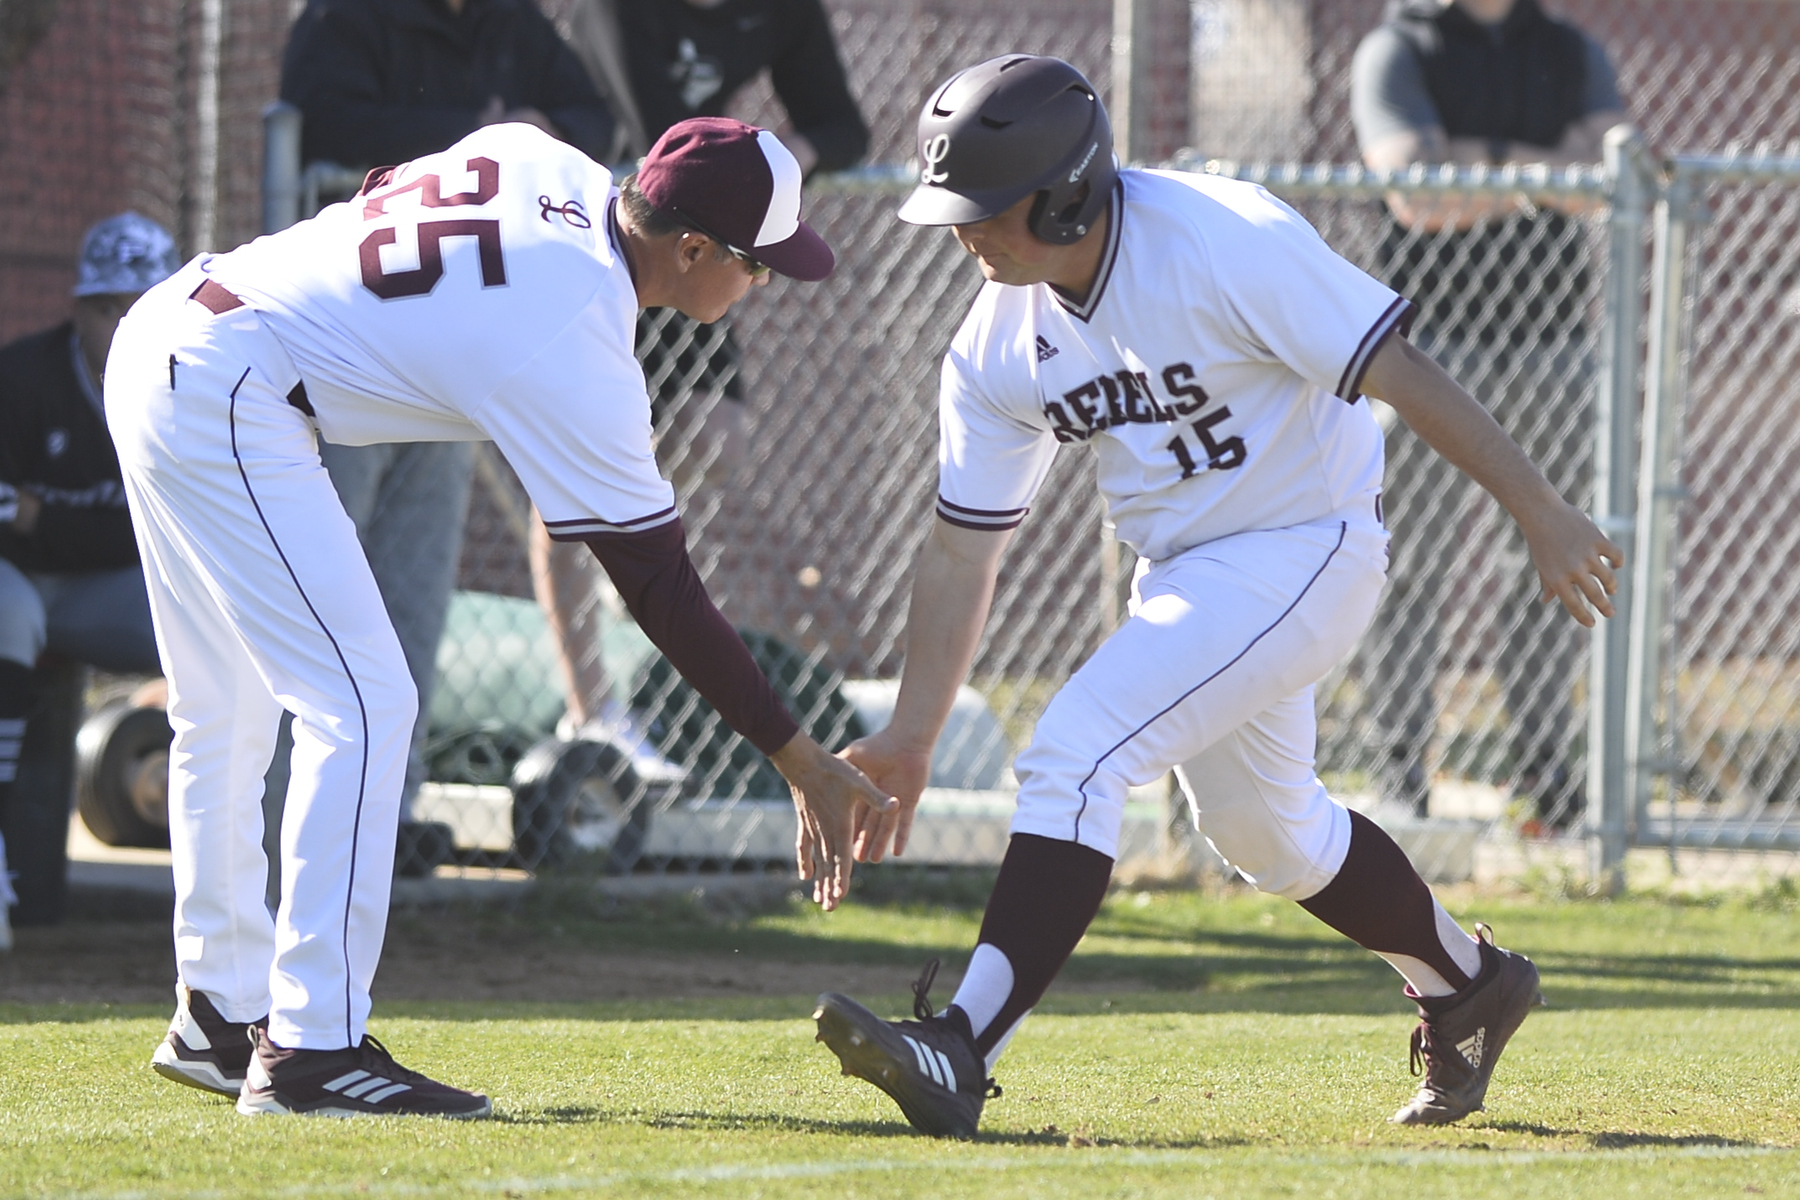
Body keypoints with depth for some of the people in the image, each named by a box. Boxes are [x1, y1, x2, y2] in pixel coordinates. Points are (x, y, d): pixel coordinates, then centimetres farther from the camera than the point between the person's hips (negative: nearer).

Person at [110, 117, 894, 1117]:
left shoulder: (551, 167, 2)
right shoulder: (578, 360, -20)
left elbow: (378, 197, 19)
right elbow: (661, 589, -16)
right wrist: (803, 762, -12)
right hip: (229, 402, -10)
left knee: (228, 715, 19)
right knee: (363, 703, -10)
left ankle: (223, 1017, 28)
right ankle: (310, 1049, -12)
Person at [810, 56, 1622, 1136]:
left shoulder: (1222, 244, -26)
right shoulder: (999, 344, -4)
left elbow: (1398, 370, -23)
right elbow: (964, 548, 2)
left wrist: (1541, 511, -24)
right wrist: (911, 741, -1)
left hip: (1303, 550, -8)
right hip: (1181, 570, 8)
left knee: (1078, 754, -22)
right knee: (1263, 829, 23)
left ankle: (963, 1050, -25)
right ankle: (1468, 985, 47)